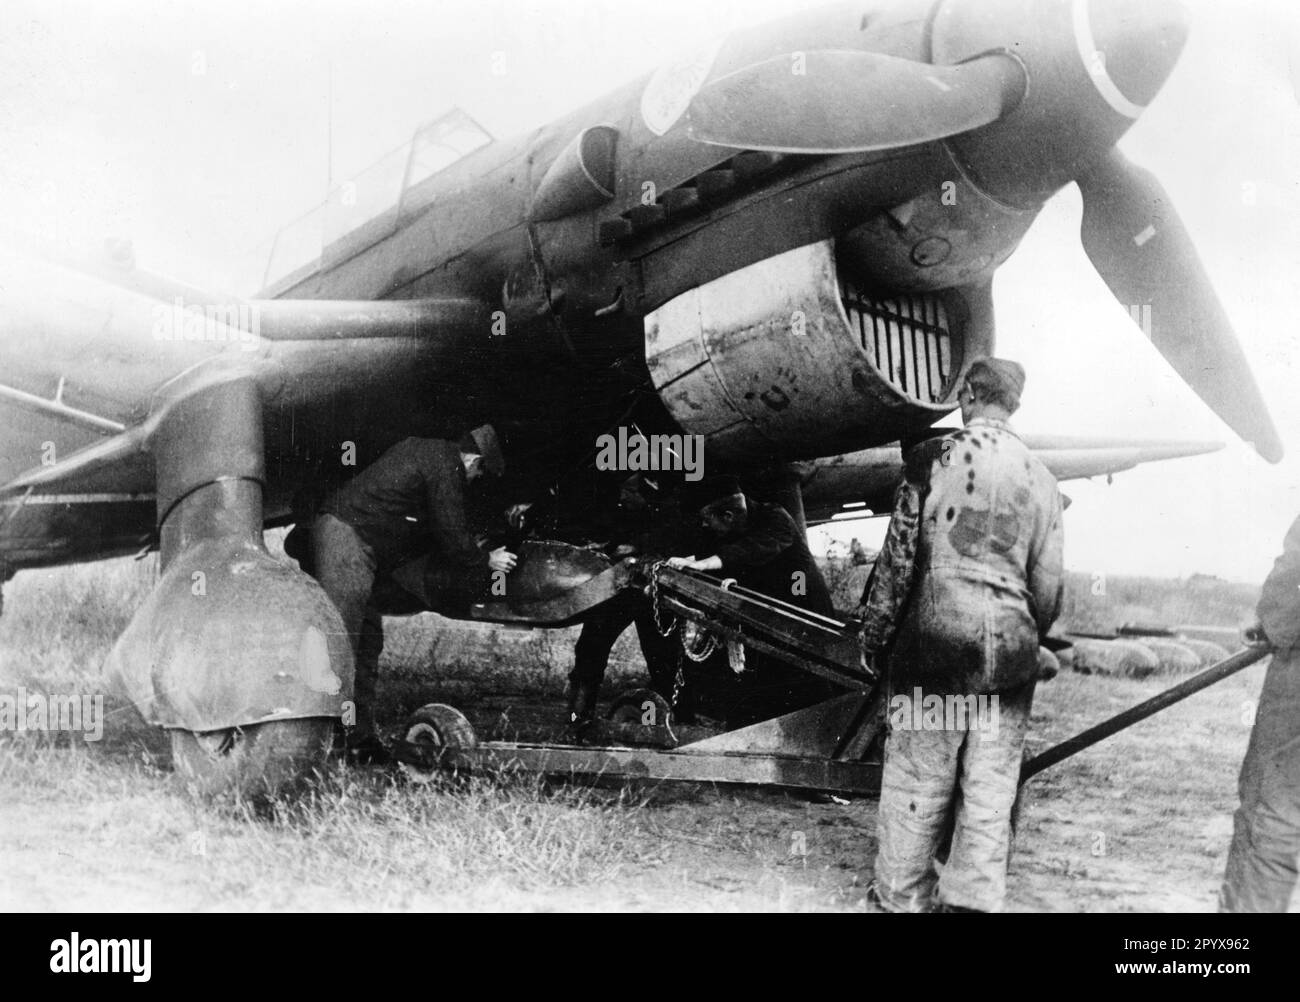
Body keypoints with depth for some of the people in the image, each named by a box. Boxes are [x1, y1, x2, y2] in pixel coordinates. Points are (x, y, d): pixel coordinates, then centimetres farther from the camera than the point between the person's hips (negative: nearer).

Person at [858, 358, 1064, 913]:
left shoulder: (934, 458, -5)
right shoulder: (1040, 477, 7)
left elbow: (900, 555, -5)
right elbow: (1049, 581, 9)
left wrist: (874, 633, 5)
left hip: (934, 642, -3)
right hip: (1009, 653, 3)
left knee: (918, 779, 7)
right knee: (991, 787, 9)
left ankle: (902, 894, 18)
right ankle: (973, 897, 13)